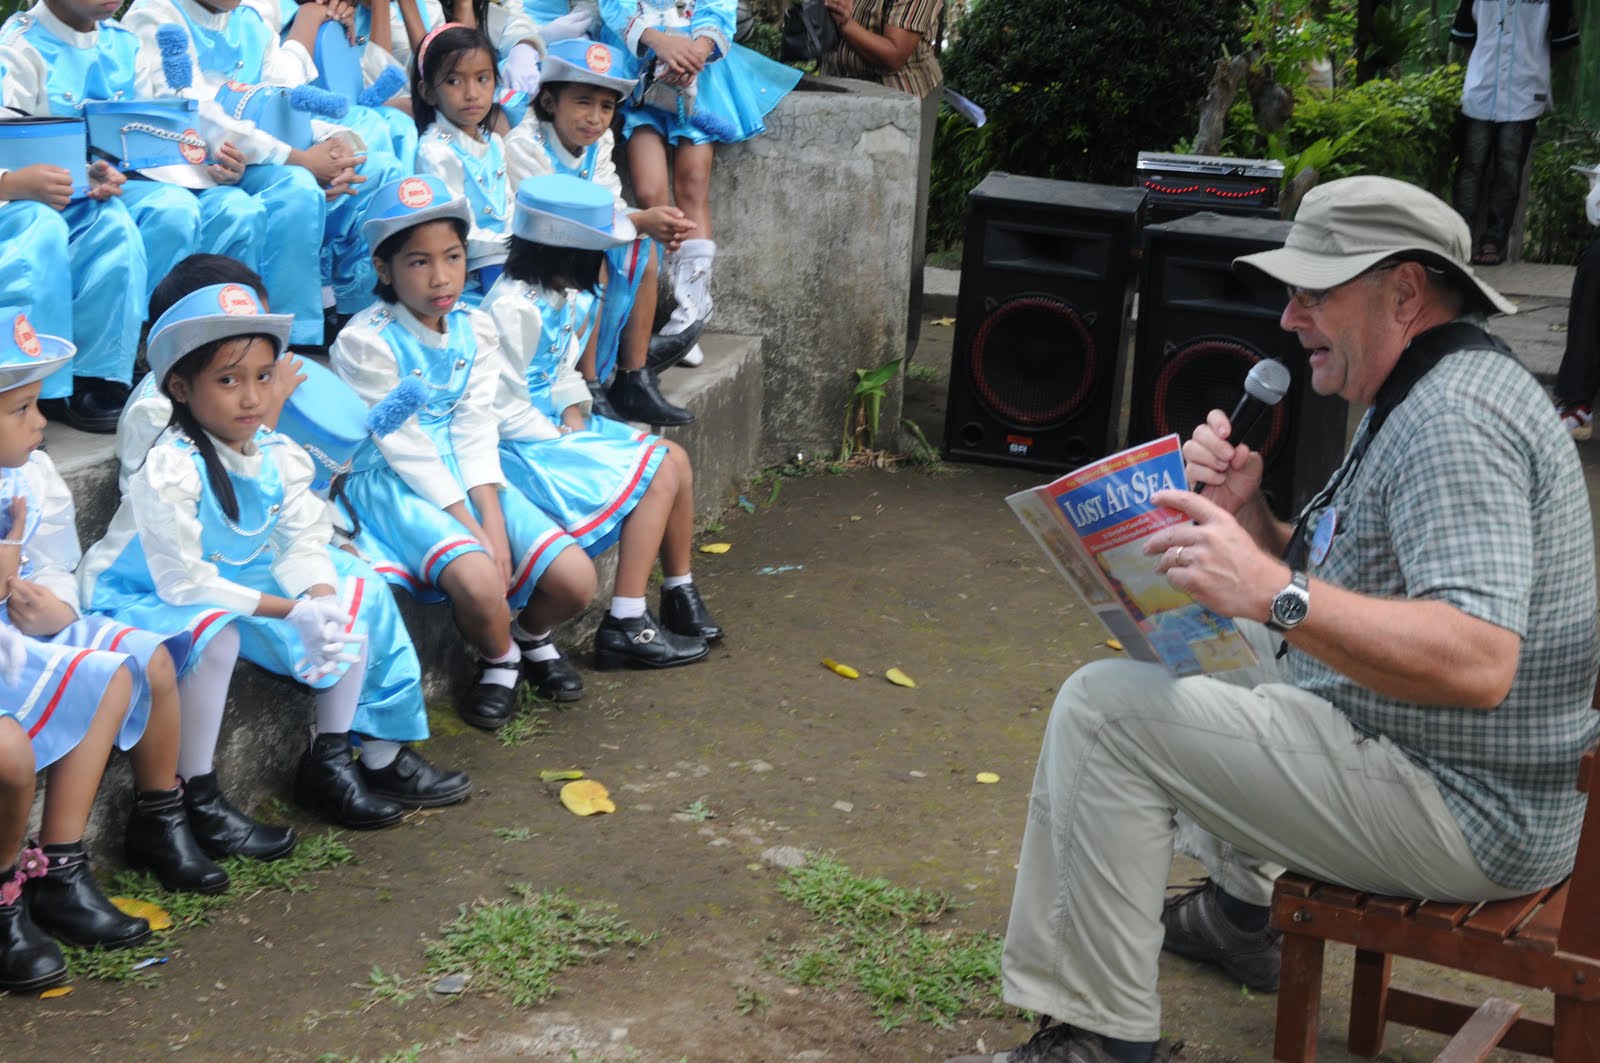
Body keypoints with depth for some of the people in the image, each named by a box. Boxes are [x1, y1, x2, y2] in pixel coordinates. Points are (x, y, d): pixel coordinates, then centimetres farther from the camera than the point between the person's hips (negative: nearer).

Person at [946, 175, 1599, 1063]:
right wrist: (1248, 517, -3)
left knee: (1103, 708, -15)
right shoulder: (1429, 394, 12)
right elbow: (1328, 596, 15)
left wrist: (1277, 594, -41)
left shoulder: (1453, 422, -22)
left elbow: (1478, 663, -35)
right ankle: (1241, 912, 36)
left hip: (1467, 815, -11)